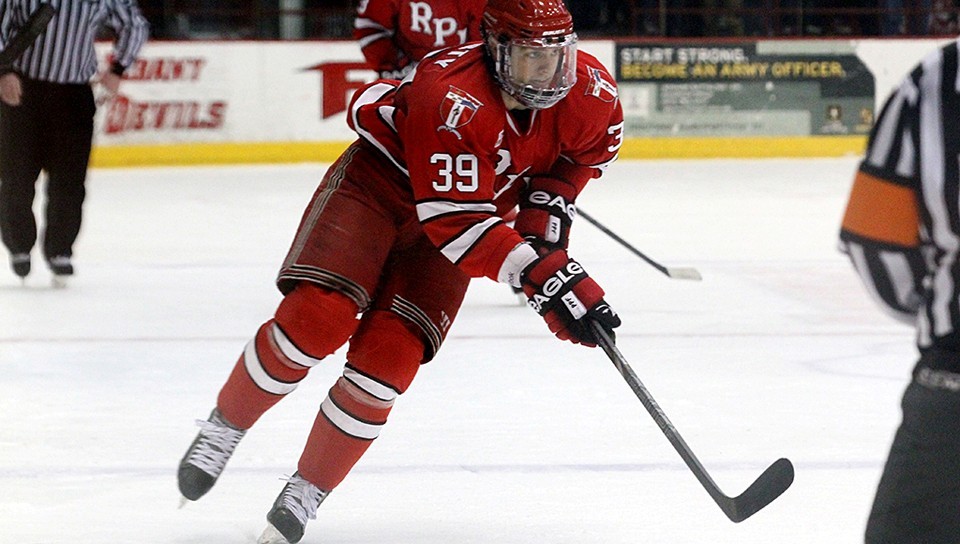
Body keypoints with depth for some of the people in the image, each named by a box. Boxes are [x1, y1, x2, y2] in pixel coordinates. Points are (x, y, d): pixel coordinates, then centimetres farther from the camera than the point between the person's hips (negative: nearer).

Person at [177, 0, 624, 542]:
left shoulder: (592, 94, -18)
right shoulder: (449, 96, -36)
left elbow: (590, 147, 8)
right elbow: (452, 219, -36)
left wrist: (549, 200, -8)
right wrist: (544, 274, -43)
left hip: (472, 202, 4)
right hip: (381, 179, -4)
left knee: (388, 356, -14)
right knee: (316, 318, -23)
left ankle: (307, 492, 1)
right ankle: (225, 426, 3)